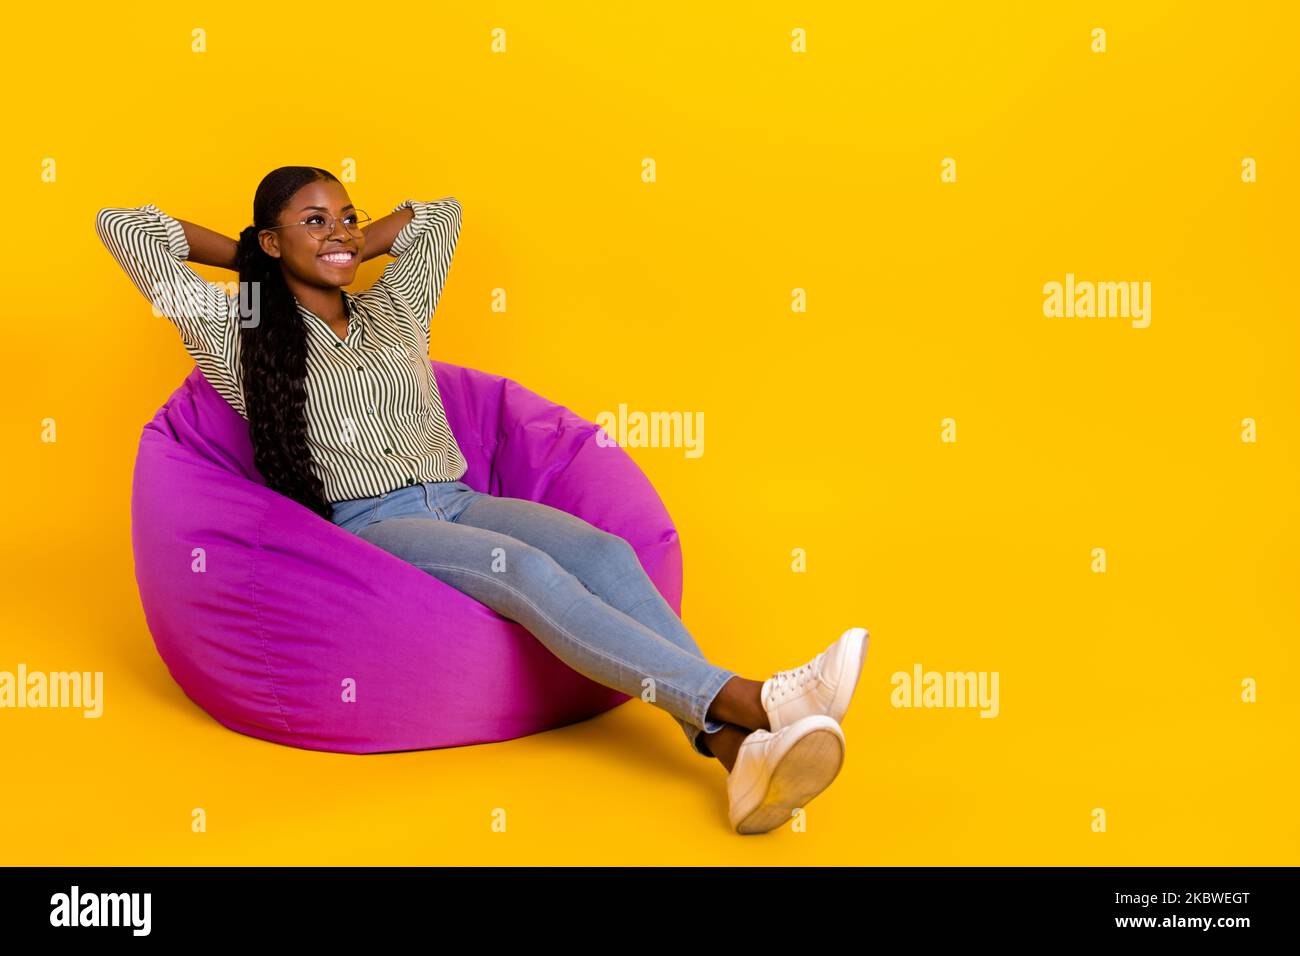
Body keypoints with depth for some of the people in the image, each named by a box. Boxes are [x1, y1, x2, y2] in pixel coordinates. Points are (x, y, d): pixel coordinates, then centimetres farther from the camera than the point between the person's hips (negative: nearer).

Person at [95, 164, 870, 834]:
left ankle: (740, 749, -47)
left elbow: (443, 212, 38)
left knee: (605, 552, -27)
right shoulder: (240, 331, 11)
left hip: (458, 501, 5)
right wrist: (243, 258, 19)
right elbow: (120, 226, 12)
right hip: (367, 527, -5)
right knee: (528, 569, -34)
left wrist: (354, 249, 29)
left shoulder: (394, 310, 23)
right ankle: (751, 700, -47)